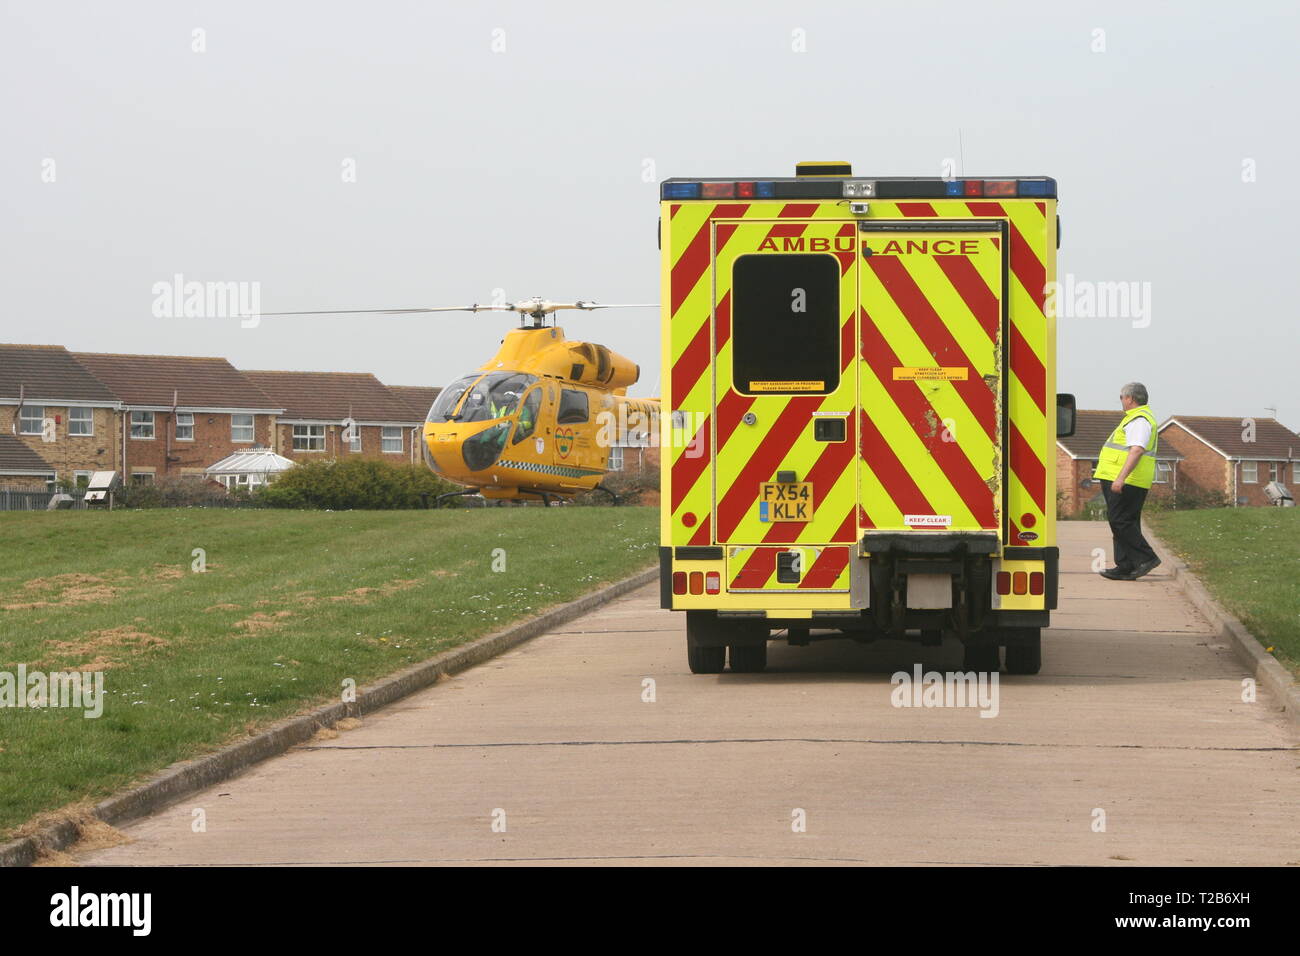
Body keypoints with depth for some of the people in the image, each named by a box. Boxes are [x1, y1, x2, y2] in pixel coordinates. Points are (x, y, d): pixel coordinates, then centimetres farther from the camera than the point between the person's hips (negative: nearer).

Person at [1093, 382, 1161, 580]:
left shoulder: (1139, 420, -13)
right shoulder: (1136, 417, 21)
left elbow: (1136, 451, -26)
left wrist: (1121, 477, -33)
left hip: (1126, 482, -11)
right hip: (1120, 481, 11)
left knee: (1120, 521, -12)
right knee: (1124, 522, 9)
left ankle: (1146, 558, -13)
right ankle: (1125, 568, 8)